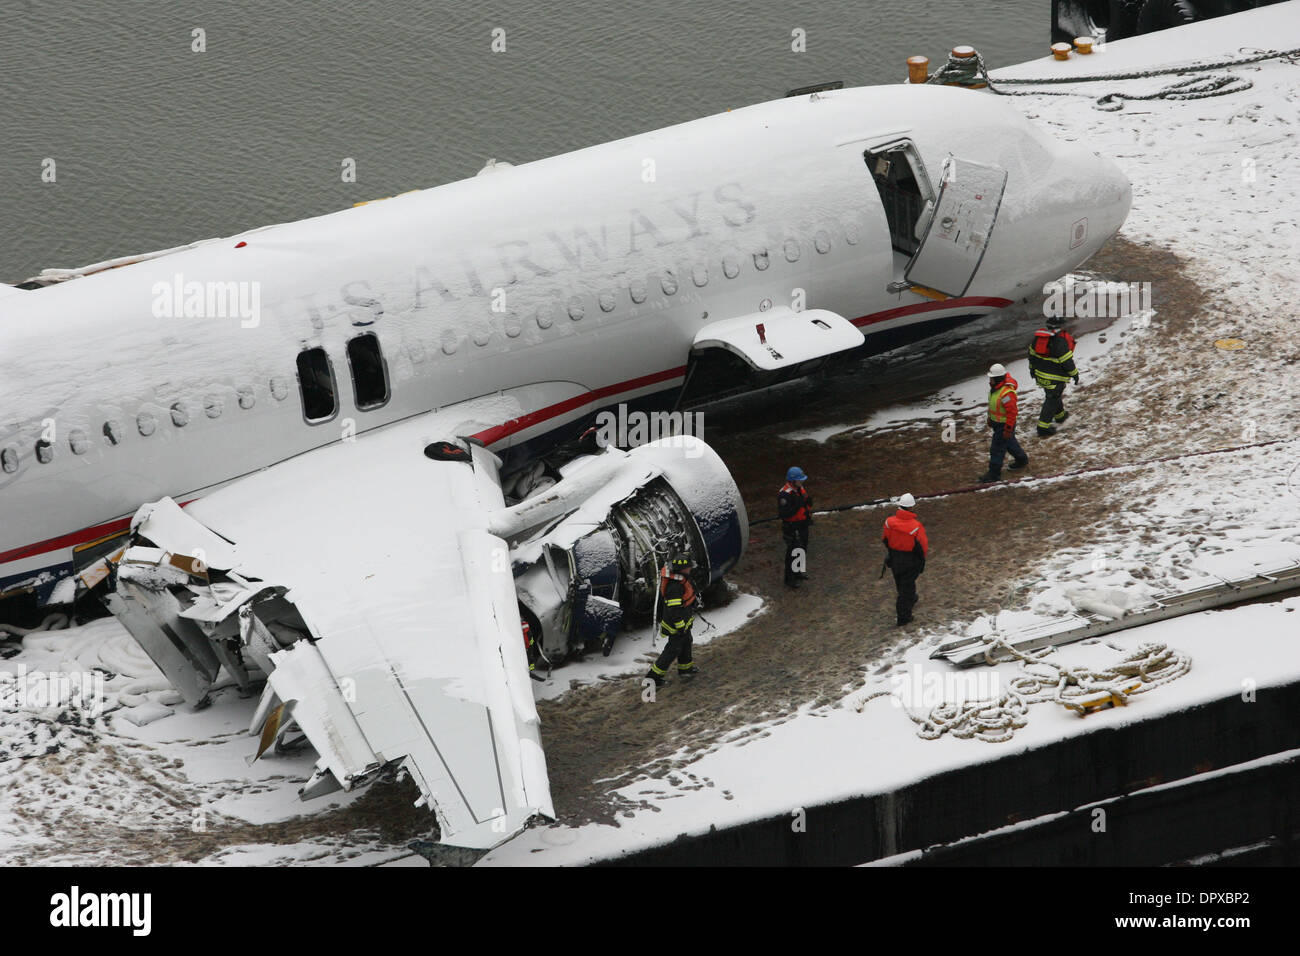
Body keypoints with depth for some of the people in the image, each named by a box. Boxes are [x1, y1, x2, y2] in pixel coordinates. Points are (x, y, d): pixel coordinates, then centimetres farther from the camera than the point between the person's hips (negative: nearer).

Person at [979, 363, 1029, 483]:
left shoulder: (1007, 393, -33)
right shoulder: (994, 387, -2)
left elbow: (1012, 412, -28)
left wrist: (1008, 429, -24)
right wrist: (990, 418, 23)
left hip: (1004, 424, -10)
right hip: (996, 422, 10)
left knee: (997, 449, -1)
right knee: (1009, 442, 28)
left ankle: (994, 473, 10)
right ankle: (1022, 459, 47)